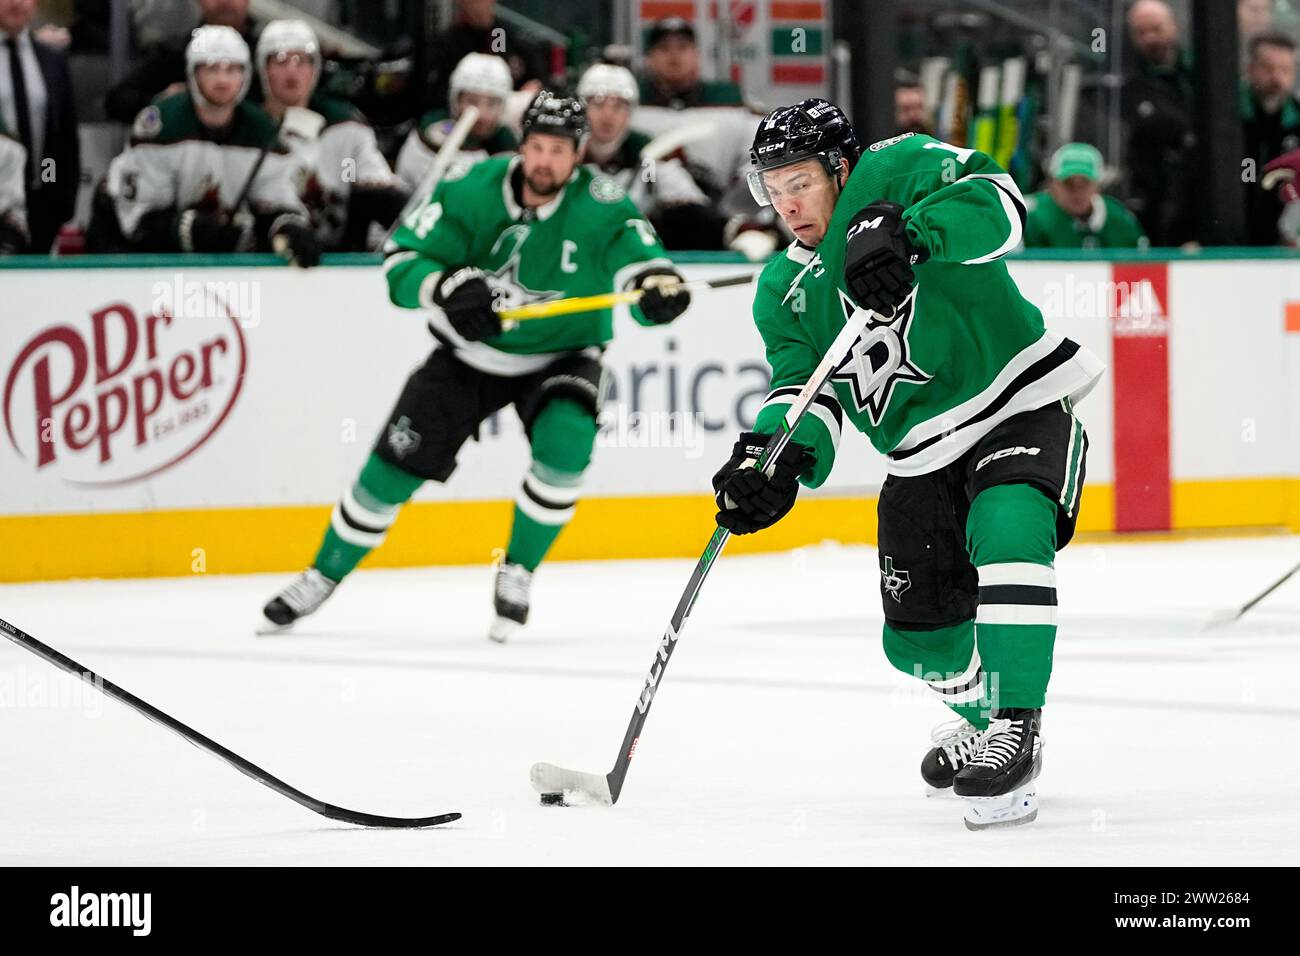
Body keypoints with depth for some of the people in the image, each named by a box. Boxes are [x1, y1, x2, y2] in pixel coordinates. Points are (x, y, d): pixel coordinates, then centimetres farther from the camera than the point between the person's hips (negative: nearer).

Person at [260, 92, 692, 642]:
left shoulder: (601, 208, -20)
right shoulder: (472, 190, -18)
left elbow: (638, 260, -27)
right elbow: (401, 262, -18)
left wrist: (659, 287, -52)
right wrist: (448, 288, -38)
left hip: (560, 352, -1)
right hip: (470, 353, 1)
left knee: (565, 441, -30)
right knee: (394, 467, -2)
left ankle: (517, 575, -8)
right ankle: (323, 577, 19)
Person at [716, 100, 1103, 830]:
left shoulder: (895, 173, -11)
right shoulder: (786, 291, 7)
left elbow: (996, 203, -28)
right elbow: (805, 388, -3)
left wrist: (906, 235, -43)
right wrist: (775, 460, -24)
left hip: (1019, 408, -7)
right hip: (923, 456, 7)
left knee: (1005, 534, -34)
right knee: (918, 634, 10)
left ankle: (1016, 730, -30)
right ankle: (984, 718, 41)